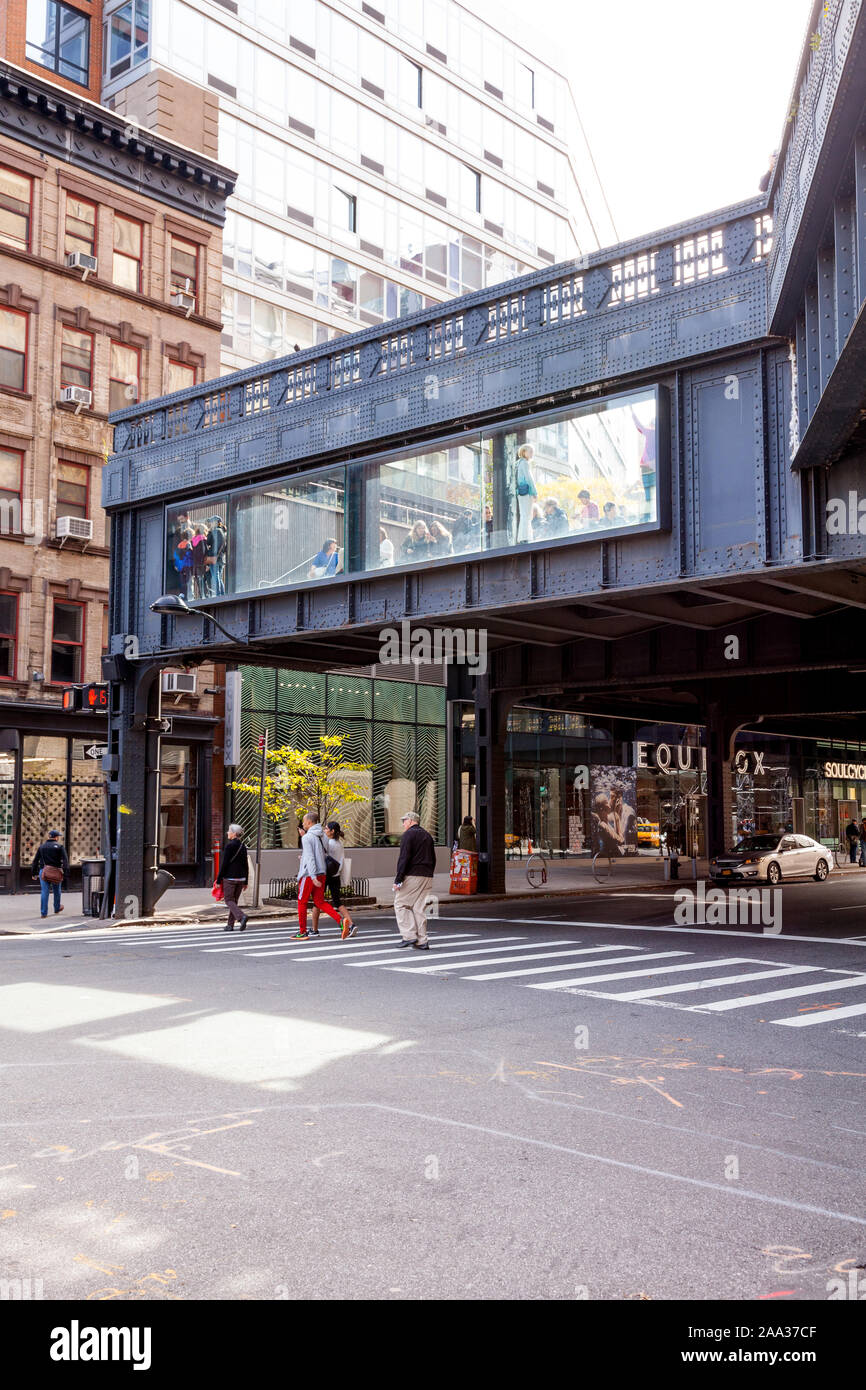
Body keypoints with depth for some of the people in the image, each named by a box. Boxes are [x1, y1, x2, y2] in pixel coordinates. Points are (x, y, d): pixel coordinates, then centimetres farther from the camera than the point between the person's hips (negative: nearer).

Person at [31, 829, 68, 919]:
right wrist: (66, 873, -11)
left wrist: (34, 873, 18)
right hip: (56, 872, -2)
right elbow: (65, 861, -10)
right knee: (56, 891, 17)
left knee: (44, 892, 0)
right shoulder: (59, 847, -2)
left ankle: (43, 913, -5)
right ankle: (57, 909, 33)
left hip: (43, 871, 2)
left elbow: (35, 861, 12)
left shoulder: (42, 847, 10)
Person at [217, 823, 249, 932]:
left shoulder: (229, 846, -13)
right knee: (234, 900, 14)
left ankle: (241, 916, -22)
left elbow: (224, 864, -14)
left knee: (229, 900, 0)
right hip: (240, 877, 7)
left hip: (229, 878, -6)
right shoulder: (243, 846, 8)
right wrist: (245, 881, 16)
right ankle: (230, 925, 16)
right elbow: (246, 865, 10)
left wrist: (218, 880, -8)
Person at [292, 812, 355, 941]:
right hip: (322, 872, 7)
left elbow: (310, 858, -19)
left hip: (309, 874, -7)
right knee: (320, 902, 8)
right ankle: (341, 920, -9)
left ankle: (302, 932, 12)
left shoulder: (307, 837, -12)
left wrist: (313, 877, -25)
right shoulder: (321, 836, 11)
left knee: (302, 902, 7)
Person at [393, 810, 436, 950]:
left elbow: (403, 858, -14)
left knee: (400, 904, 1)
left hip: (411, 876, -7)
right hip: (426, 877, 7)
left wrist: (398, 879, -15)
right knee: (418, 907, 9)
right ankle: (422, 941, 5)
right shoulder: (428, 836, 19)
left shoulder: (408, 835, -6)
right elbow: (433, 859, 20)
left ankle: (409, 935, -7)